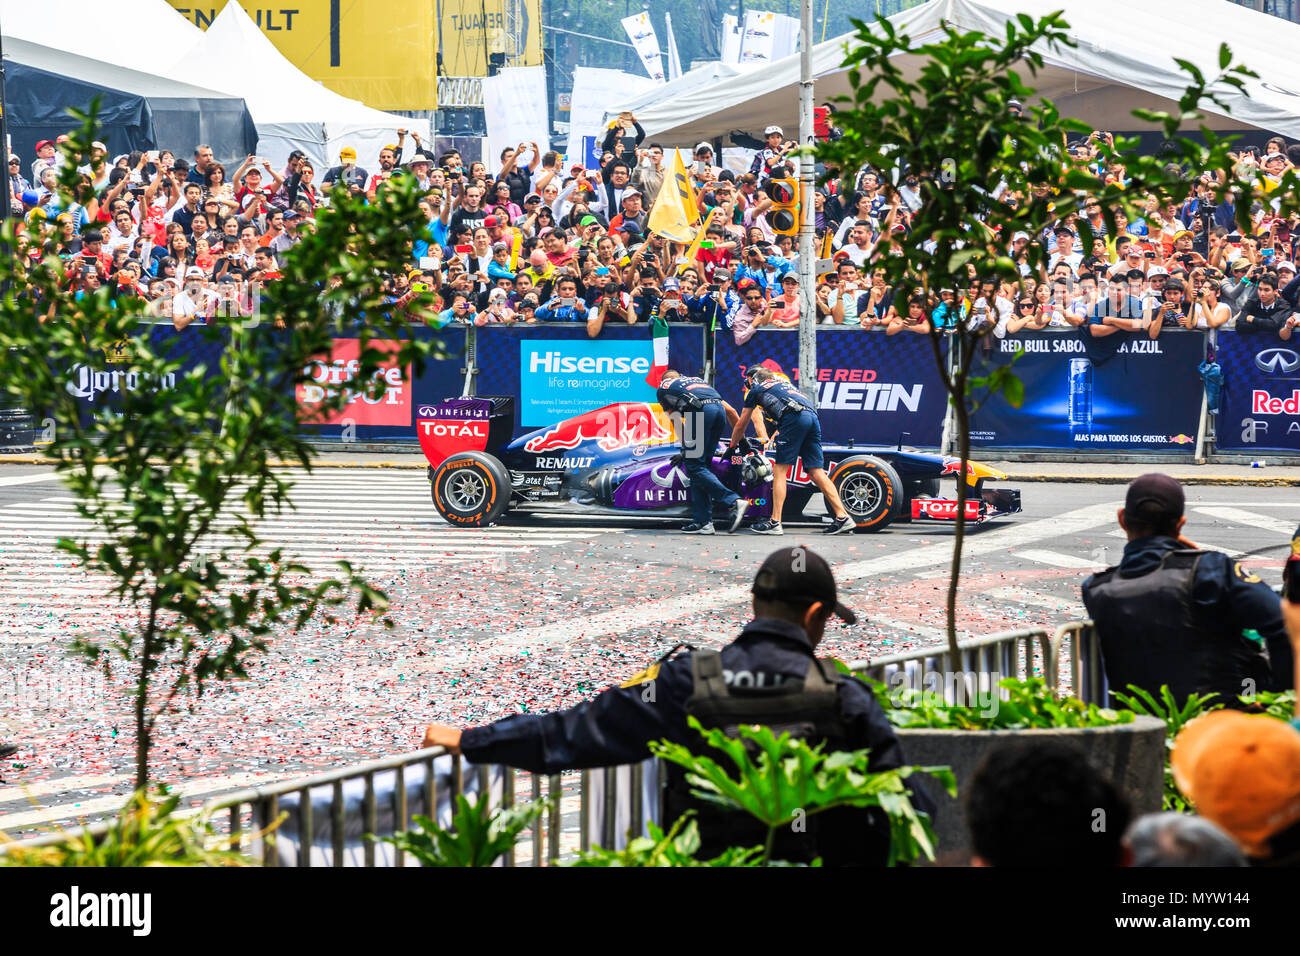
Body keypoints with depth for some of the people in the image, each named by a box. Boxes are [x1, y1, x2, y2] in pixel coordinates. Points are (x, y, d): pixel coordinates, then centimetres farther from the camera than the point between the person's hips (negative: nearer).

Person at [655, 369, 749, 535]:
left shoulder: (664, 387, 29)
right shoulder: (699, 381, 41)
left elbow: (676, 421, 22)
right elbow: (731, 411, 36)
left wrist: (685, 447, 28)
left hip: (700, 410, -6)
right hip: (719, 409, 6)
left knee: (694, 466, -5)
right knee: (702, 464, 11)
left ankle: (734, 502, -20)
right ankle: (702, 521, 7)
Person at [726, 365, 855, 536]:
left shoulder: (755, 389, 21)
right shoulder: (783, 382, 37)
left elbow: (741, 425, 28)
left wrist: (732, 446, 44)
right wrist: (773, 438, 62)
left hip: (794, 418, -6)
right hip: (812, 416, 6)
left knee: (779, 471, -2)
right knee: (816, 472, 4)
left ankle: (775, 523, -8)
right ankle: (843, 517, -4)